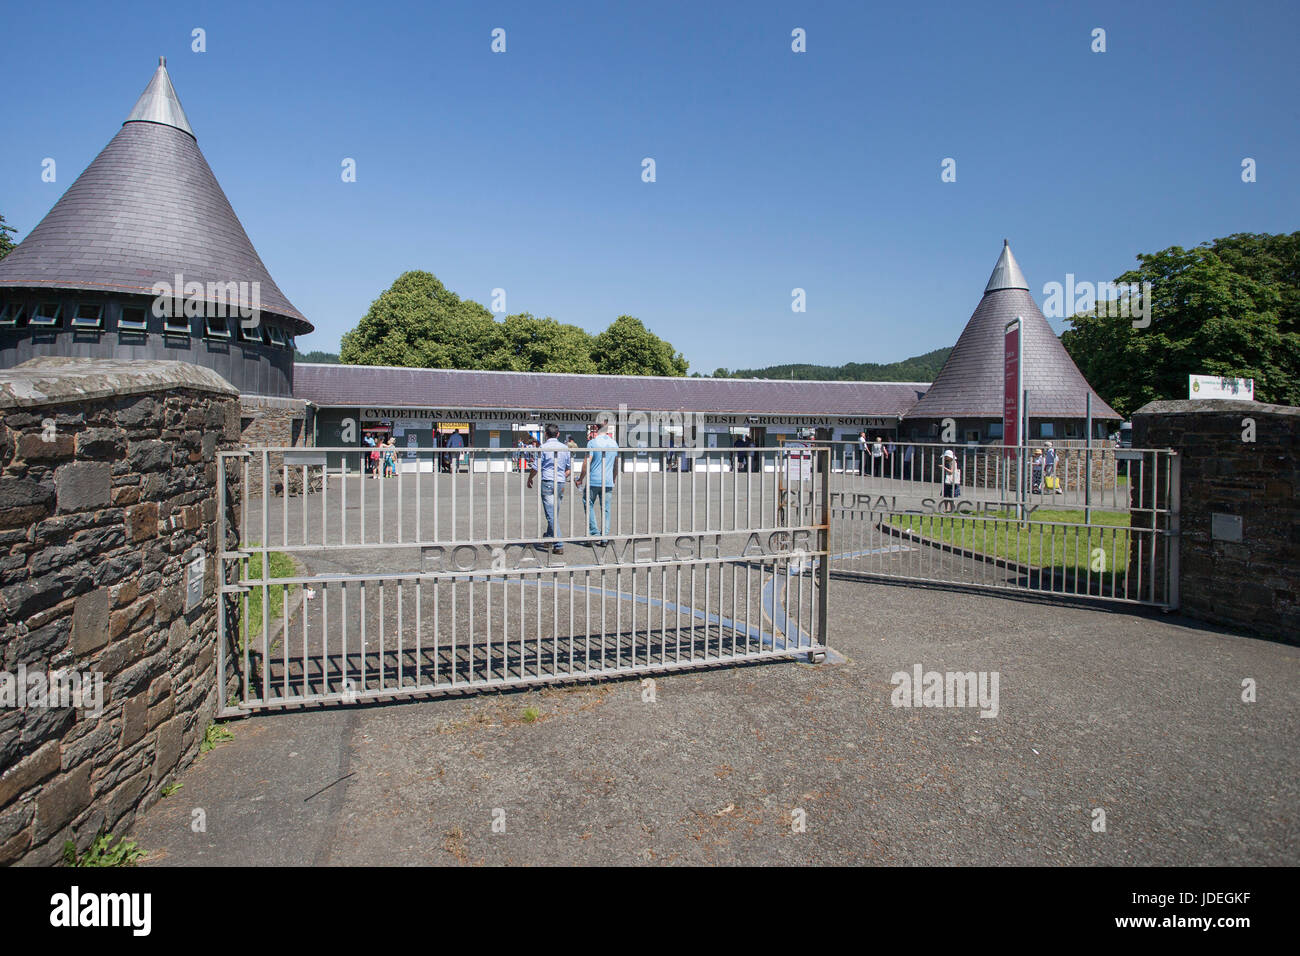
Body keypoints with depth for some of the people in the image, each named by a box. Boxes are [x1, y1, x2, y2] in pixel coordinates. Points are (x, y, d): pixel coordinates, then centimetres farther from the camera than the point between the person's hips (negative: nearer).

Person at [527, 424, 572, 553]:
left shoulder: (543, 447, -5)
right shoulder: (565, 447, 9)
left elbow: (535, 467, -3)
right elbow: (570, 468, 13)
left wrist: (530, 479, 15)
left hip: (547, 483, -5)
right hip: (561, 484, 5)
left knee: (551, 515, -6)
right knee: (554, 513, 14)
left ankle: (559, 545, -10)